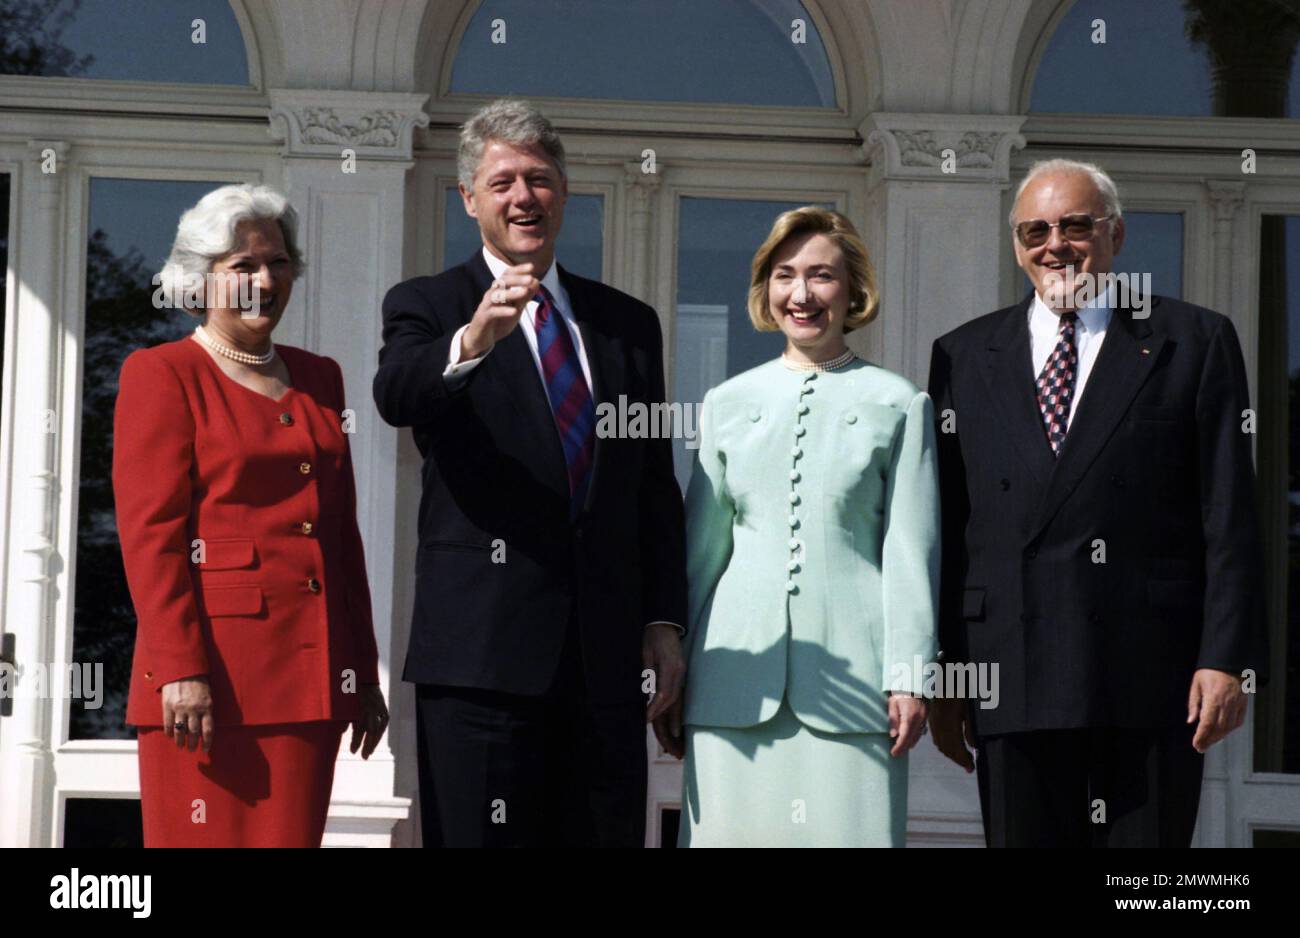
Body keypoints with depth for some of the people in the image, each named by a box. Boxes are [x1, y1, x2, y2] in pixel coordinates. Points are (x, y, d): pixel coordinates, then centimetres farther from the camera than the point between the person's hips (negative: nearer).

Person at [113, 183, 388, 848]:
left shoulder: (318, 380, 19)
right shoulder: (162, 375, 0)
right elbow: (149, 533, -8)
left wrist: (364, 672, 15)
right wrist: (180, 669, -17)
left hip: (308, 677, 6)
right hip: (211, 677, -6)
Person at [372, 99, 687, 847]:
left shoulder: (629, 323, 16)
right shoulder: (427, 306, 5)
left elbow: (657, 489, 15)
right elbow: (396, 394, -19)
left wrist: (664, 622, 7)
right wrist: (471, 340, -38)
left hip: (607, 649, 4)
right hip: (482, 645, -4)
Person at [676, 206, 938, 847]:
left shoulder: (897, 404, 7)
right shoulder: (728, 403, 13)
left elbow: (911, 550, 3)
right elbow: (701, 544, 16)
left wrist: (908, 675, -4)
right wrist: (672, 667, 13)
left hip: (851, 669, -2)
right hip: (739, 668, 2)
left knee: (847, 829, -7)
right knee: (735, 831, -2)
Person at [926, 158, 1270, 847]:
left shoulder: (1194, 342, 7)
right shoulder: (965, 356, 14)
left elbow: (1230, 518, 2)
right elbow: (946, 526, 11)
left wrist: (1227, 659, -7)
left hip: (1152, 685, -2)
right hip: (1012, 682, 2)